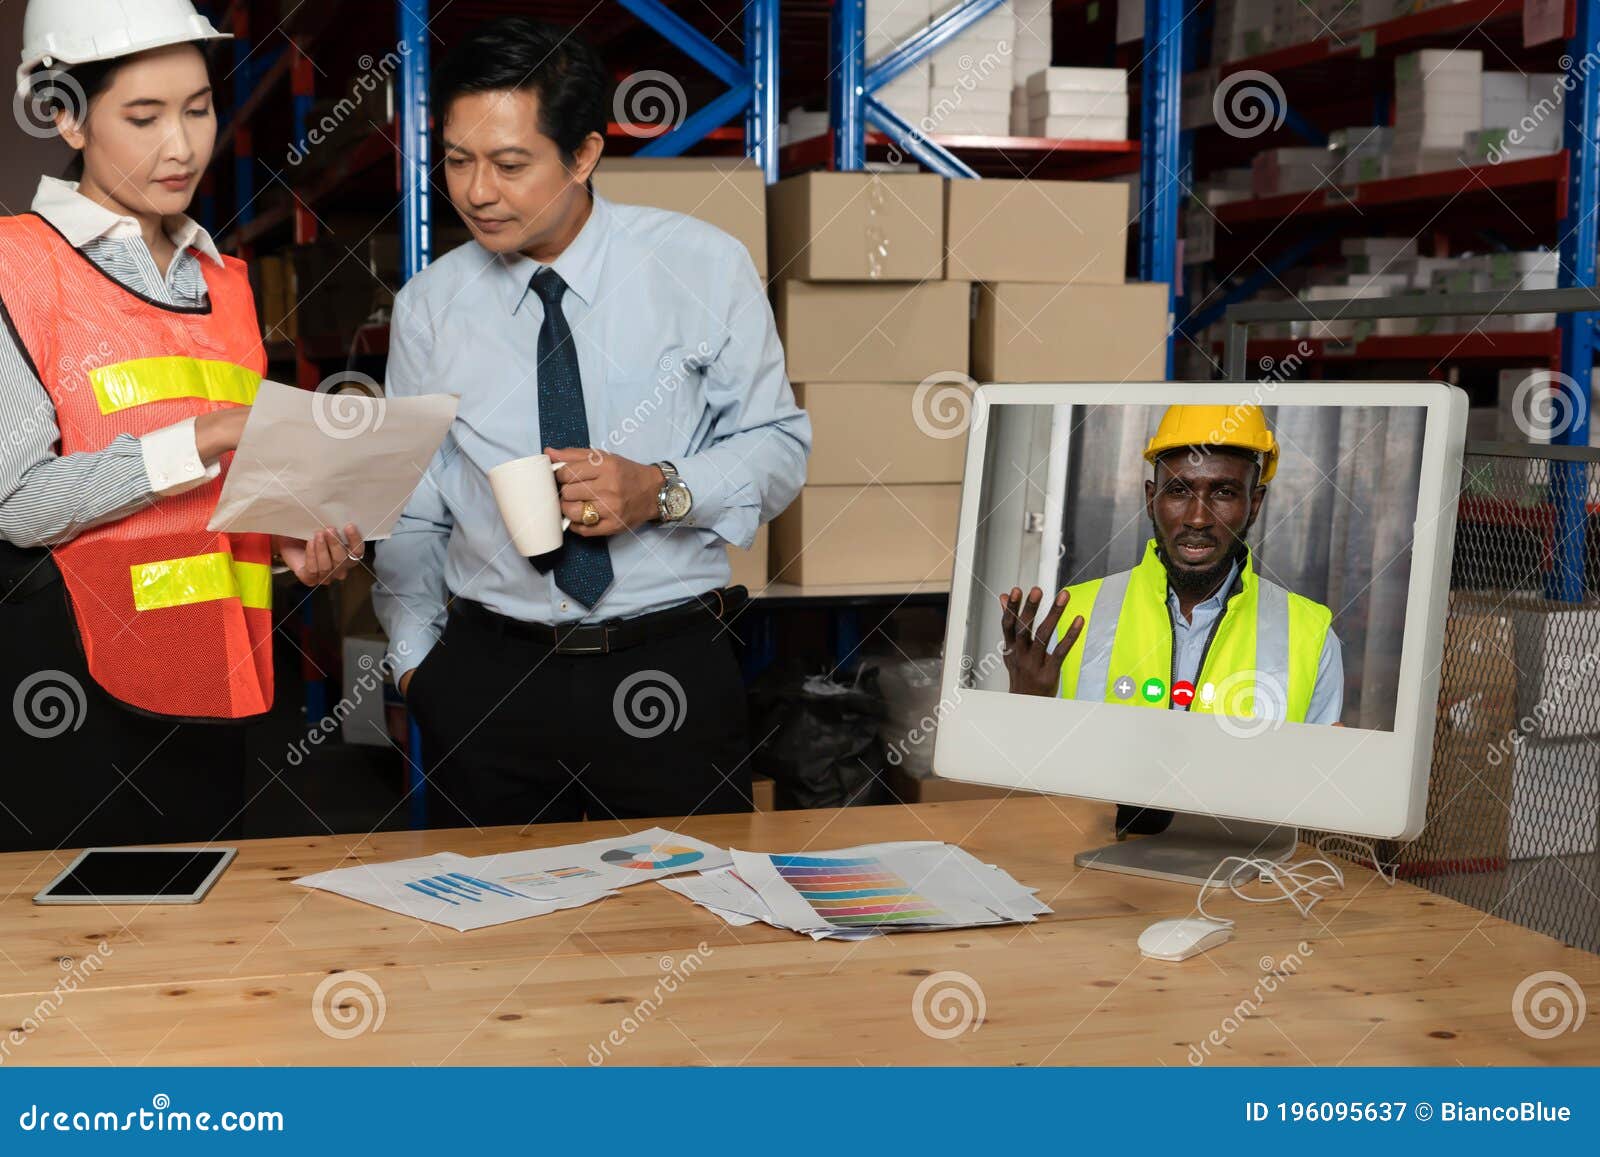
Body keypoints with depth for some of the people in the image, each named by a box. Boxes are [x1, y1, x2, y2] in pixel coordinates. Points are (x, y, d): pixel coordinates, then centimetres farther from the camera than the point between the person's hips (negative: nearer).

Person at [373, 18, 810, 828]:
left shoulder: (703, 266, -3)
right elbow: (412, 510, 10)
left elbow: (778, 444, 0)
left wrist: (662, 490, -17)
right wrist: (414, 660, 2)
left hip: (672, 669, -1)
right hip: (487, 674, 2)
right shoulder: (429, 306, 3)